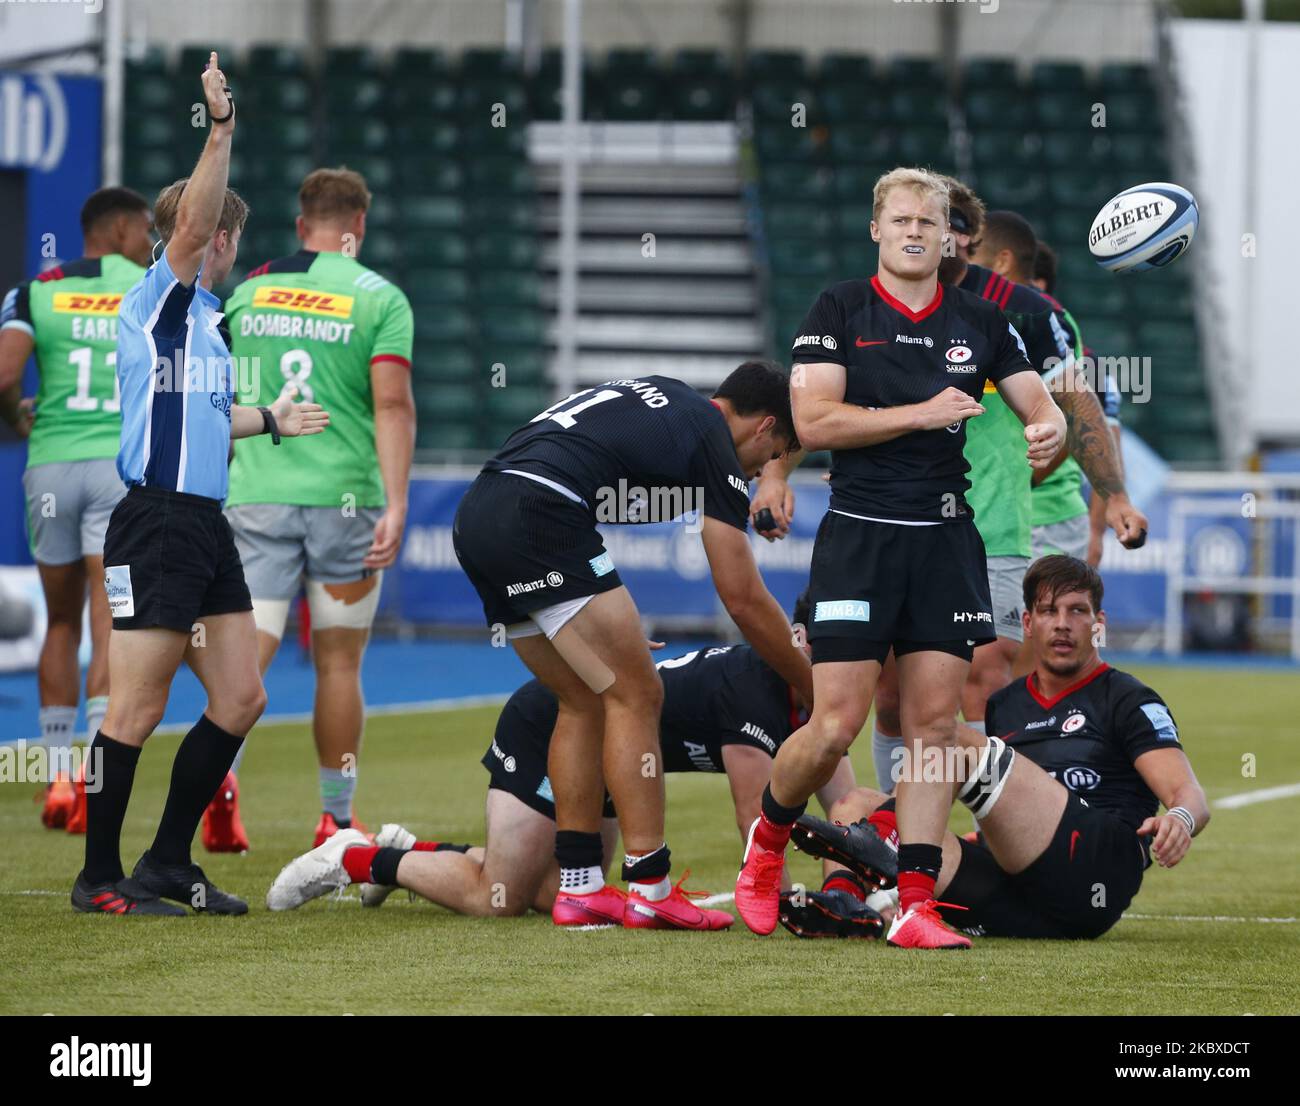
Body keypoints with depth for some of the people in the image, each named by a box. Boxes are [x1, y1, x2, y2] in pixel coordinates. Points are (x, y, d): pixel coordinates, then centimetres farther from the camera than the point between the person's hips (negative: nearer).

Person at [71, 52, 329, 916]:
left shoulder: (205, 320, 20)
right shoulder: (155, 302, -5)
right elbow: (192, 224, -24)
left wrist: (269, 419, 45)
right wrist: (221, 129, -32)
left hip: (207, 528, 9)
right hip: (156, 526, -9)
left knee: (241, 698, 9)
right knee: (137, 711, -7)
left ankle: (169, 860, 18)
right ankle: (100, 878, 0)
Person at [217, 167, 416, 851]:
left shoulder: (247, 293, 10)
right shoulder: (378, 298, -2)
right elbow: (392, 404, -13)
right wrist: (395, 505, -17)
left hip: (256, 494, 2)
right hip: (344, 497, -2)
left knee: (248, 648, -3)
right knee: (338, 663, 8)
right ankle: (336, 817, 15)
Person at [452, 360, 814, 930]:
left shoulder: (663, 395, 26)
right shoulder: (713, 442, 2)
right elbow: (743, 600, 2)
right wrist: (812, 688, 12)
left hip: (475, 519, 9)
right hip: (539, 519, -9)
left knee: (585, 702, 16)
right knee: (636, 694, -2)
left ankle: (579, 887, 13)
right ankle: (650, 889, -5)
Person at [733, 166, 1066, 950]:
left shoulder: (981, 322, 10)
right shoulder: (840, 311, 0)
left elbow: (1038, 400, 13)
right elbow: (812, 420, -9)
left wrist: (1049, 427, -11)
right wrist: (921, 413, -15)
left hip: (947, 540, 4)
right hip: (860, 535, -3)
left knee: (935, 723, -1)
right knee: (837, 725, -9)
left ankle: (916, 905, 1)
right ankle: (767, 841, 20)